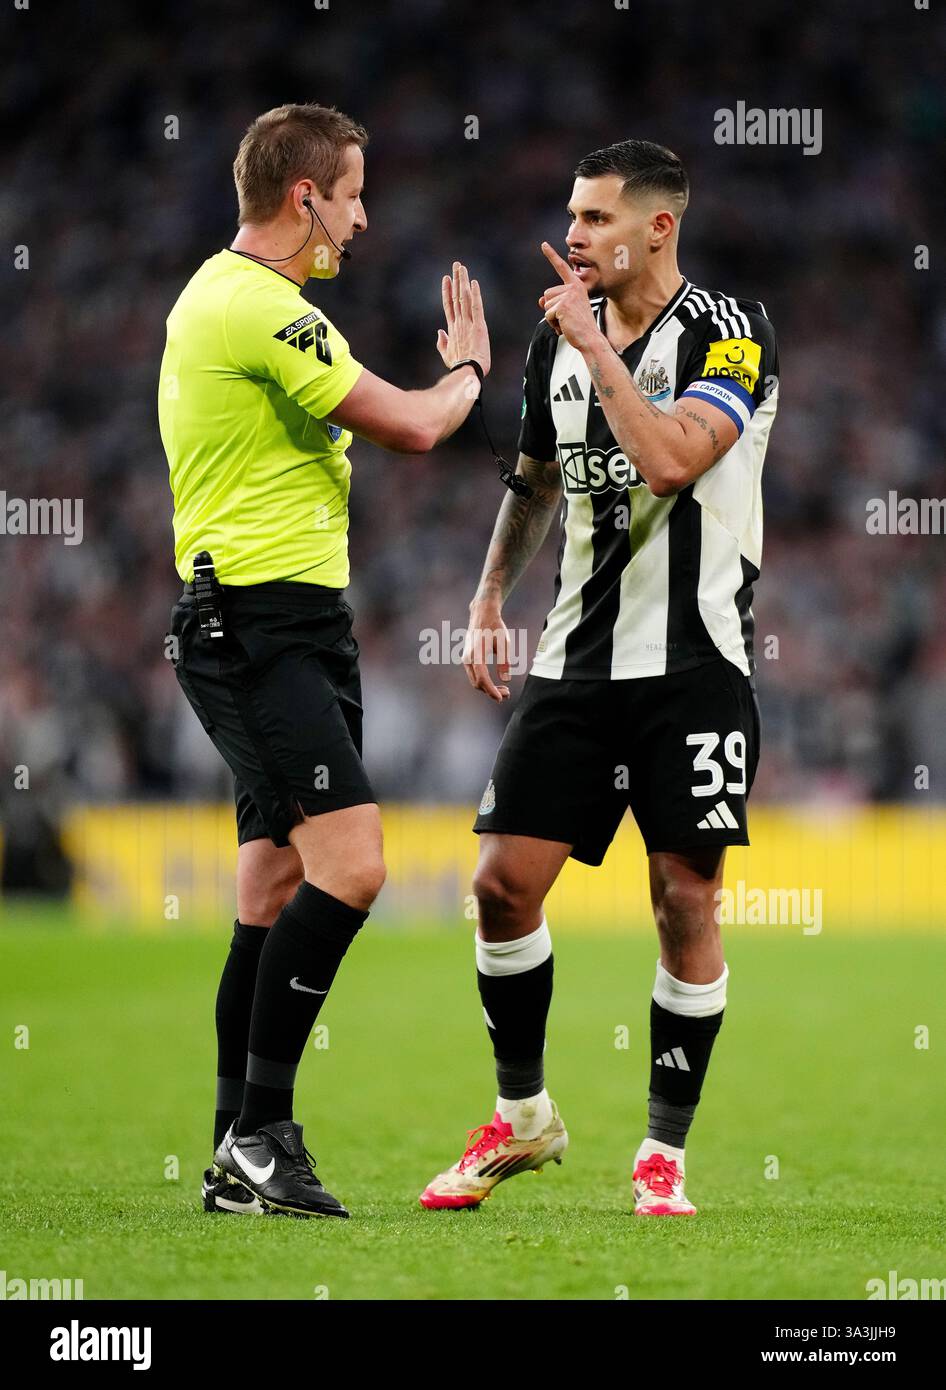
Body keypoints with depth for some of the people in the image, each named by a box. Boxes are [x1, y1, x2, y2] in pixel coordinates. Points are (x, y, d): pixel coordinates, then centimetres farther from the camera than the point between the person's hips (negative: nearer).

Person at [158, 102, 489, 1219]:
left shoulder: (221, 294, 19)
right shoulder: (262, 309, -16)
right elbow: (412, 426, -15)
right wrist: (468, 369, 4)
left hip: (285, 627, 11)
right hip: (264, 627, -11)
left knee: (277, 892, 8)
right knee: (348, 865, -18)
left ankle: (240, 1158, 10)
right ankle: (259, 1134, -17)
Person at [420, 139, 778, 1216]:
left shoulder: (727, 330, -9)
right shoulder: (559, 339, 10)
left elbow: (670, 460, -26)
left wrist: (596, 346, -19)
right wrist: (487, 602, 21)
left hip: (693, 662, -6)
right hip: (578, 660, 6)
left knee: (685, 901, -4)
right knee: (504, 881, -1)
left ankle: (664, 1153, 7)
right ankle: (522, 1119, 16)